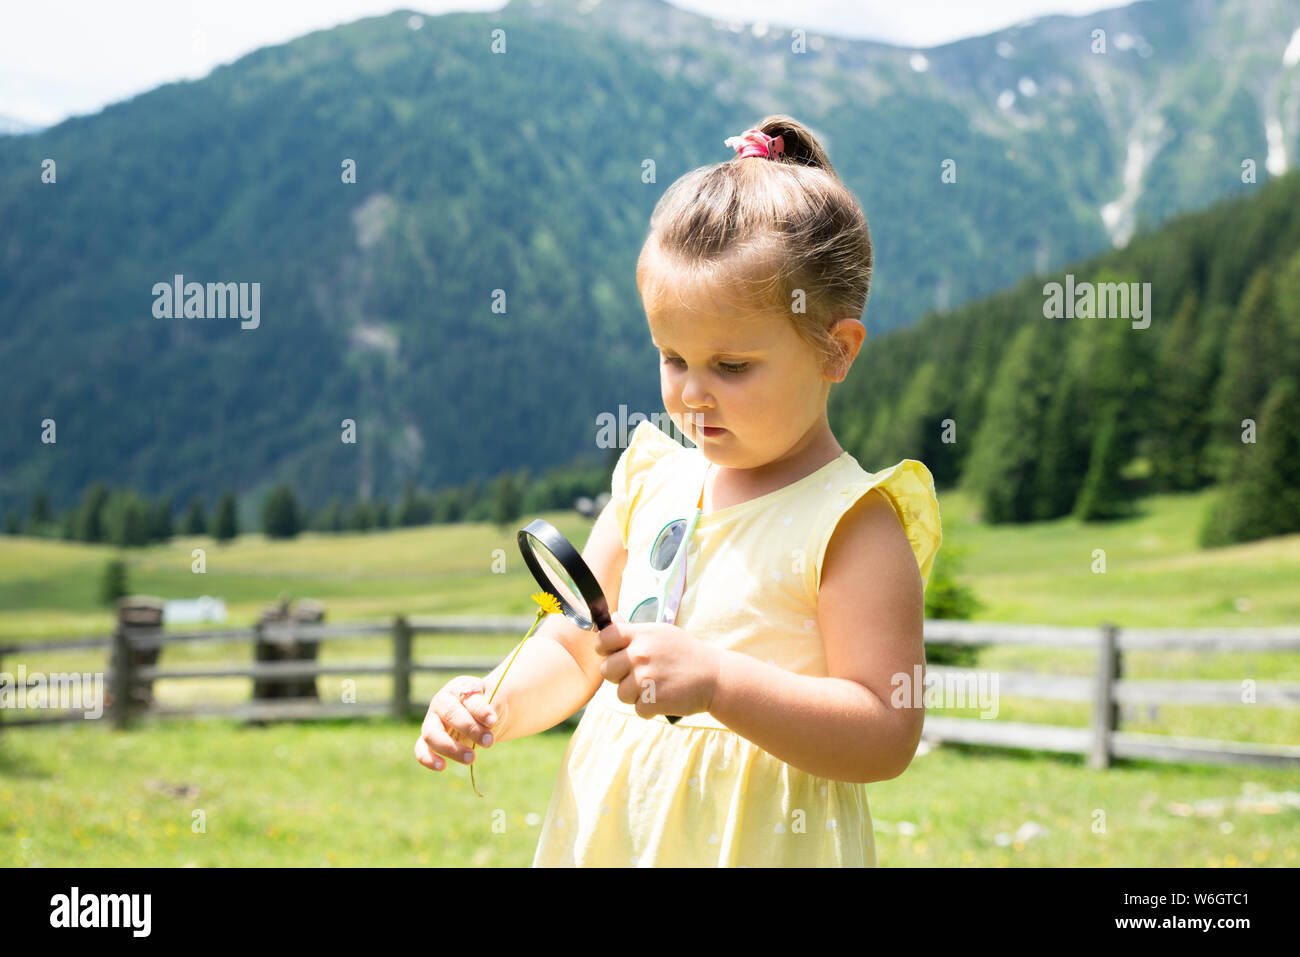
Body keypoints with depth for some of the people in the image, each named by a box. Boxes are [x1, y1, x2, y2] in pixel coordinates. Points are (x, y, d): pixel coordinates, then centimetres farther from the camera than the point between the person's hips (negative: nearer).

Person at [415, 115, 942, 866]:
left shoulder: (851, 524, -15)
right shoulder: (653, 483, 3)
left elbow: (886, 739, -21)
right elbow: (572, 650, 11)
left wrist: (717, 682, -28)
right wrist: (496, 705, -8)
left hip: (754, 841, -5)